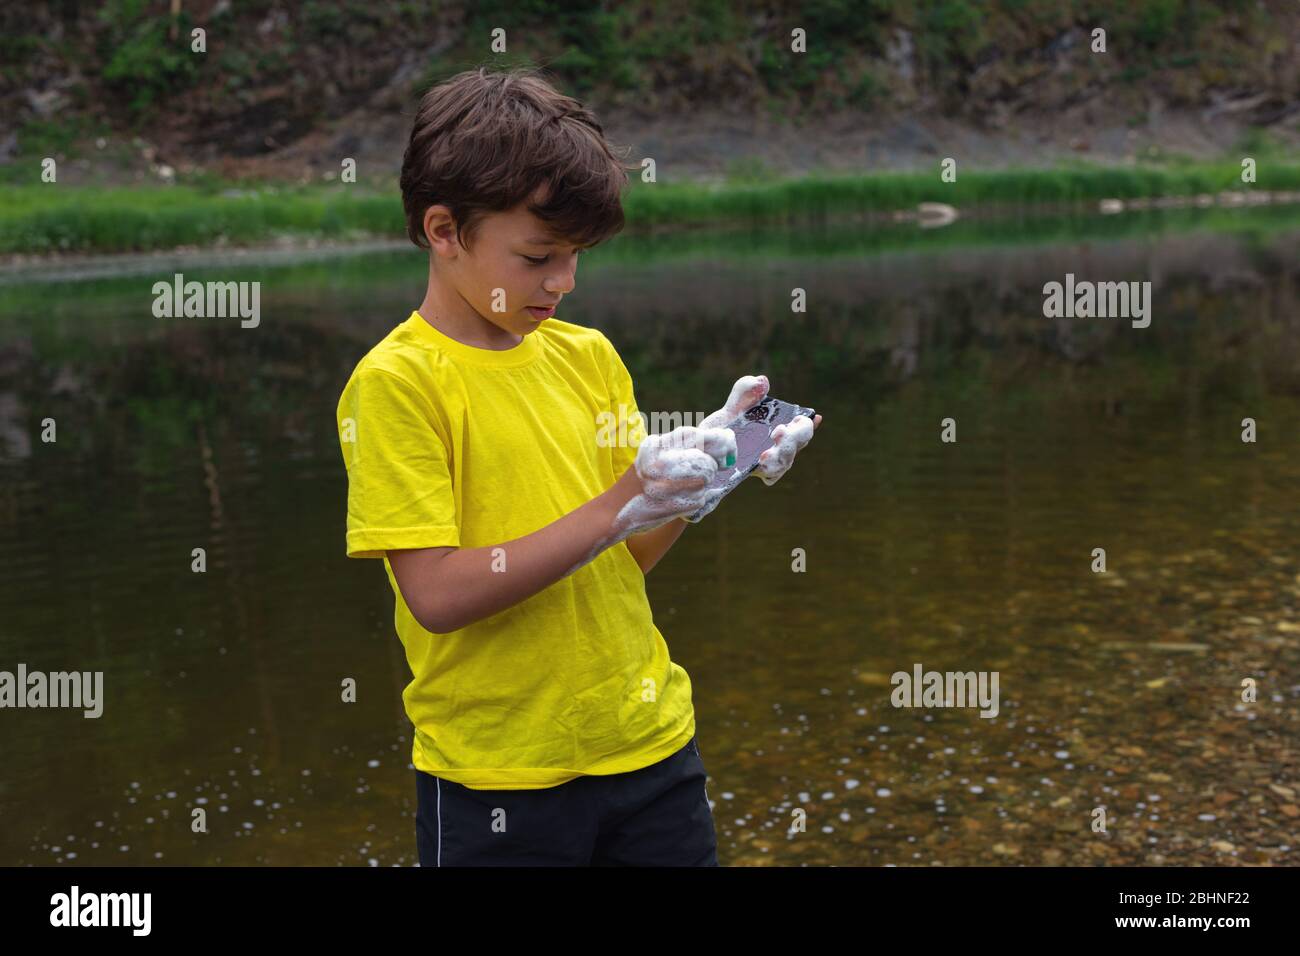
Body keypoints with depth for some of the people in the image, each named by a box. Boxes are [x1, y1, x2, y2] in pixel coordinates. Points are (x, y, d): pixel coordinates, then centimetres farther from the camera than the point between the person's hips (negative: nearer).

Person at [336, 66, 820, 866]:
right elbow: (437, 596, -19)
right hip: (498, 784, -5)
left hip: (650, 744, 5)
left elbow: (628, 557, 8)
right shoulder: (396, 380, -11)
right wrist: (616, 507, -21)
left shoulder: (588, 354, 6)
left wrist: (703, 468, -9)